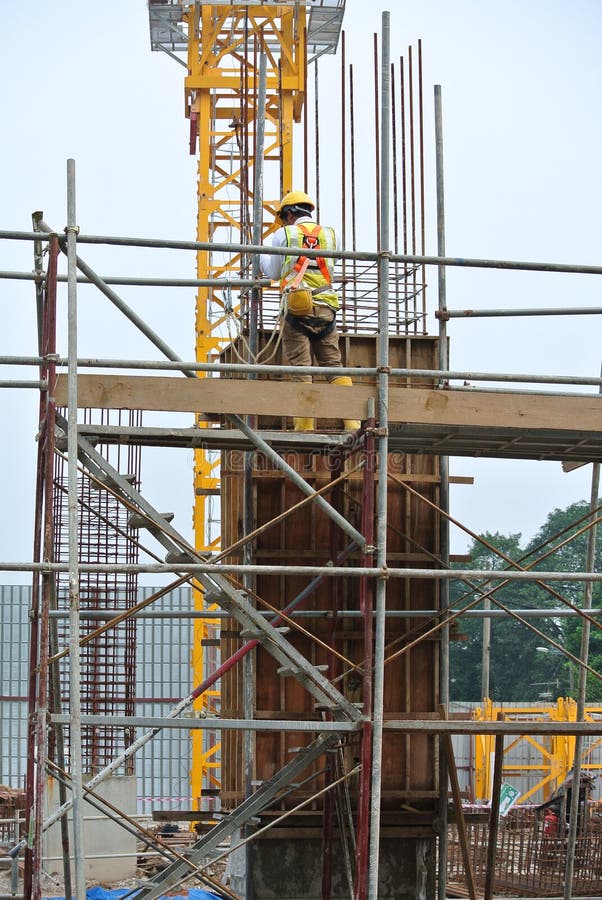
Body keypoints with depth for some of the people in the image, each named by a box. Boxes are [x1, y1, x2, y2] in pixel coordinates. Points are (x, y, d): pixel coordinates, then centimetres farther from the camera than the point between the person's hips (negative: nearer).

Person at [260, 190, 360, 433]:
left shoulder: (284, 234, 6)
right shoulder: (330, 234, 13)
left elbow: (273, 273, 15)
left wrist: (261, 255, 34)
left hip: (297, 309, -3)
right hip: (326, 308, 3)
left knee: (300, 370, -2)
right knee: (334, 365, 4)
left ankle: (304, 426, -6)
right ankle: (352, 420, -7)